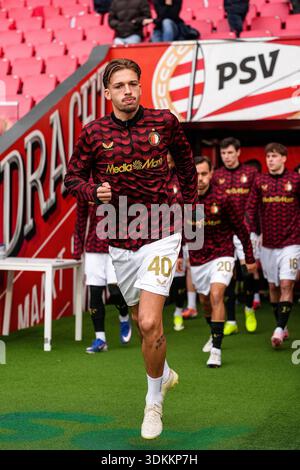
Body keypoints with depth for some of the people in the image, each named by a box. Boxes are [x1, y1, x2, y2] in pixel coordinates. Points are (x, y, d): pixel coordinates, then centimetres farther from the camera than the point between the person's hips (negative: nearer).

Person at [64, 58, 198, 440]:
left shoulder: (164, 122, -5)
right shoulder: (94, 133, -3)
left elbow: (185, 164, 12)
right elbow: (73, 177, 6)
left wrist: (189, 208, 13)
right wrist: (95, 192, -14)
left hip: (161, 235, -3)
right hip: (120, 241, 3)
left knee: (149, 322, -16)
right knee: (140, 320, 17)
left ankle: (154, 403, 4)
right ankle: (165, 373, 46)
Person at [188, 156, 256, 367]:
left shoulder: (222, 199, -17)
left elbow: (241, 228, -7)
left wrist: (250, 258, -1)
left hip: (221, 255, -4)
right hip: (197, 258, 4)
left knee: (216, 295, -23)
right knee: (205, 301, 18)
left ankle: (216, 350, -21)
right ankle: (215, 336, 46)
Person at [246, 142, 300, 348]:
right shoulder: (260, 181, 4)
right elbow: (251, 209, 3)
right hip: (268, 244, 3)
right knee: (273, 286, 10)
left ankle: (279, 329, -14)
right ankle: (283, 329, 22)